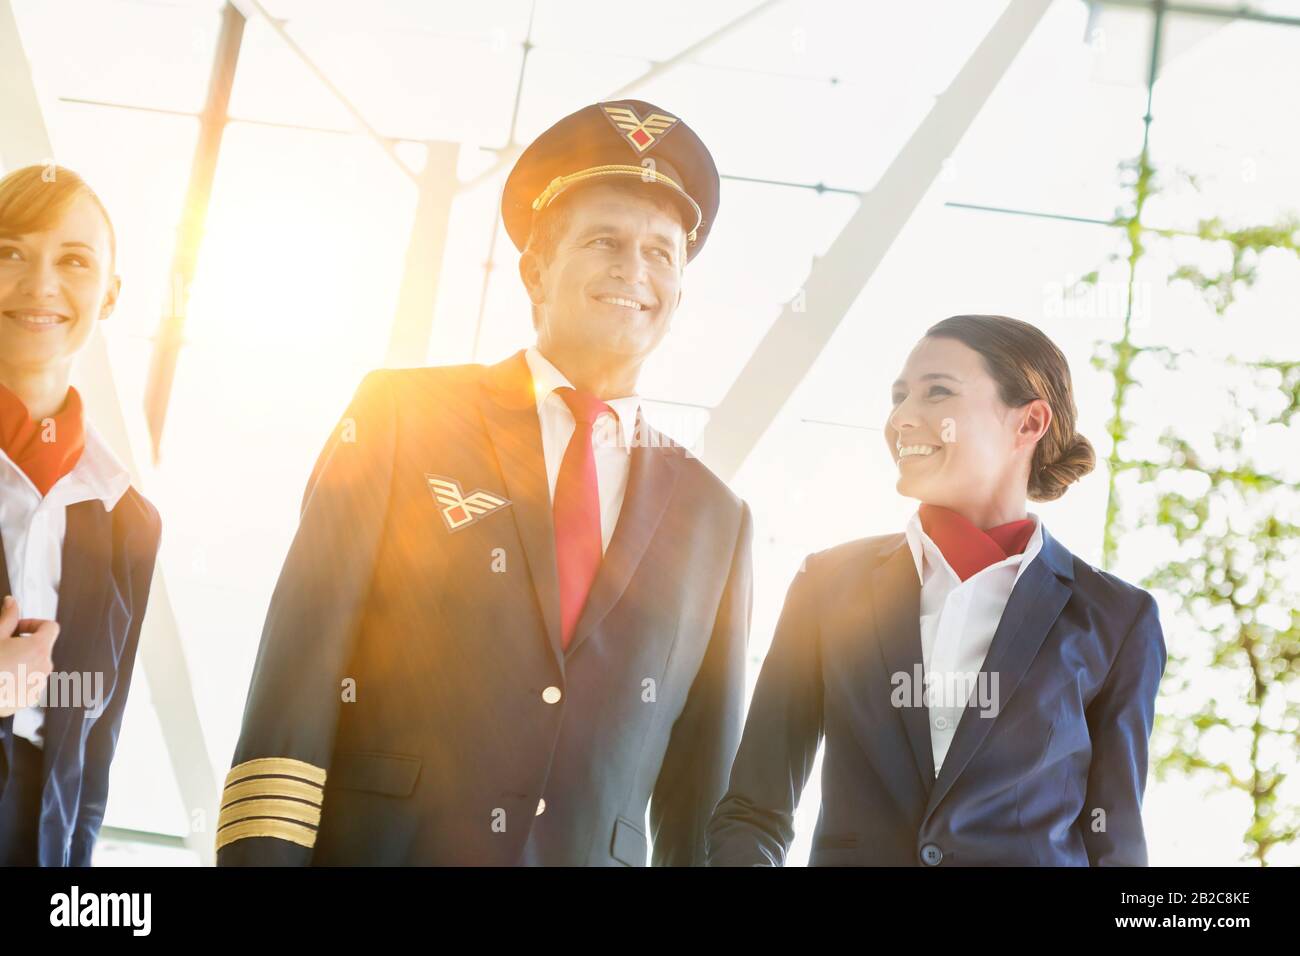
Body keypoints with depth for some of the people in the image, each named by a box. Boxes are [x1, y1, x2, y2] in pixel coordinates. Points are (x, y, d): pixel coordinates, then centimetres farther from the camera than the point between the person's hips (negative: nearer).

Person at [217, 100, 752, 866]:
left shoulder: (714, 520, 8)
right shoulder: (400, 418, 1)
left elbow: (698, 792, 9)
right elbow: (293, 689, -6)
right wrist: (259, 847, -15)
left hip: (598, 853, 2)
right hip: (376, 846, -2)